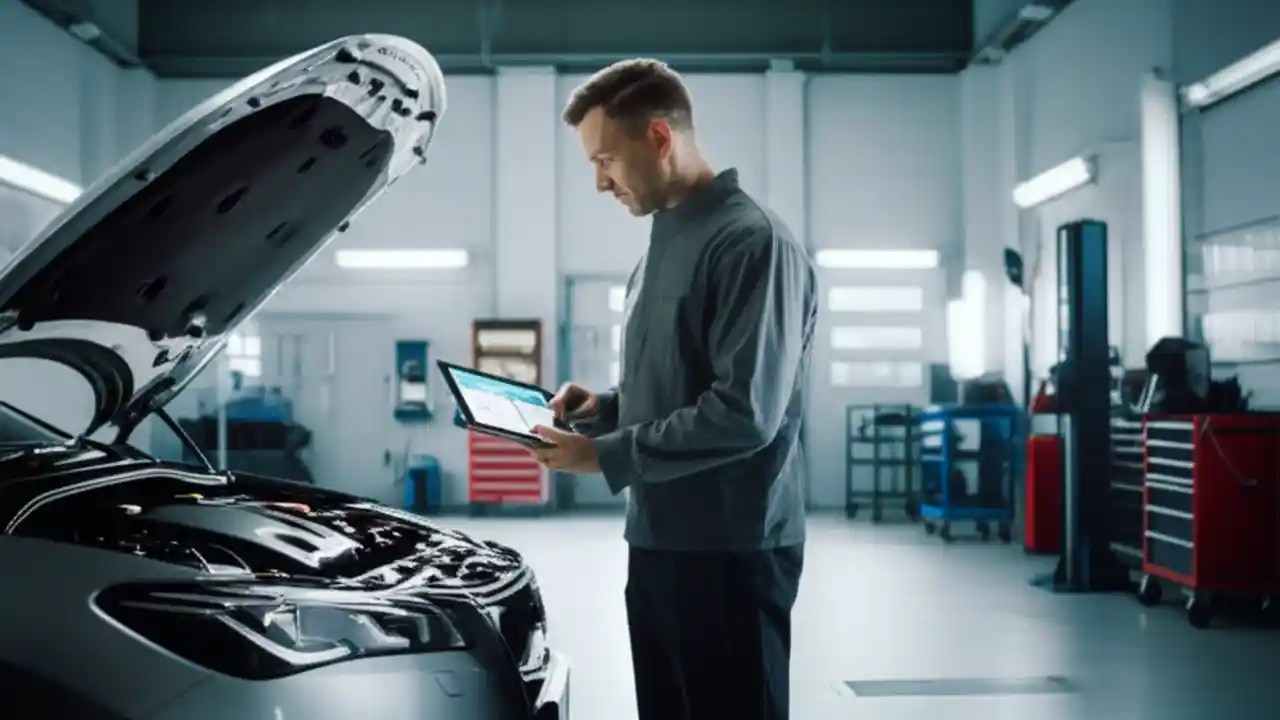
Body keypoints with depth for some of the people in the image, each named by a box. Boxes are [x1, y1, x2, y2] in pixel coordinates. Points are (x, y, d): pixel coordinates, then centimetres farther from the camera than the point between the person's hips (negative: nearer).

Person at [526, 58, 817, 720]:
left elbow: (745, 412, -22)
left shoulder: (751, 242, -14)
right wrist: (600, 408, 6)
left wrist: (607, 456, -17)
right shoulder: (662, 245, 17)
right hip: (659, 543, 9)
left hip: (731, 551, -9)